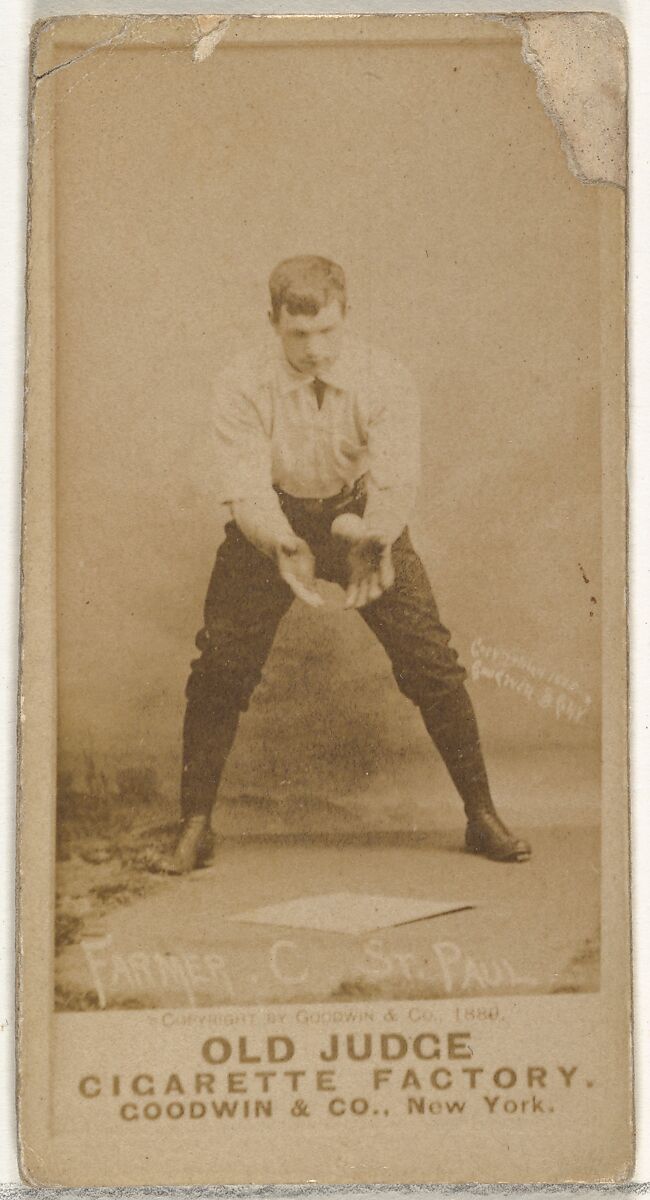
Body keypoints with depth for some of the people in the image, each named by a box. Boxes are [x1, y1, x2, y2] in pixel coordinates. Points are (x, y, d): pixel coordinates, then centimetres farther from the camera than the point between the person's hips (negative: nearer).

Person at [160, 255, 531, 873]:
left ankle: (482, 816, 5)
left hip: (361, 516, 0)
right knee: (219, 667, -11)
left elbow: (396, 479, -27)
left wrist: (372, 541, -47)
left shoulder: (384, 379, -20)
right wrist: (285, 547, -46)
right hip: (273, 522, 0)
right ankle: (195, 827, 4)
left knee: (431, 661, -10)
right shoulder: (242, 386, -21)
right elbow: (245, 488, -25)